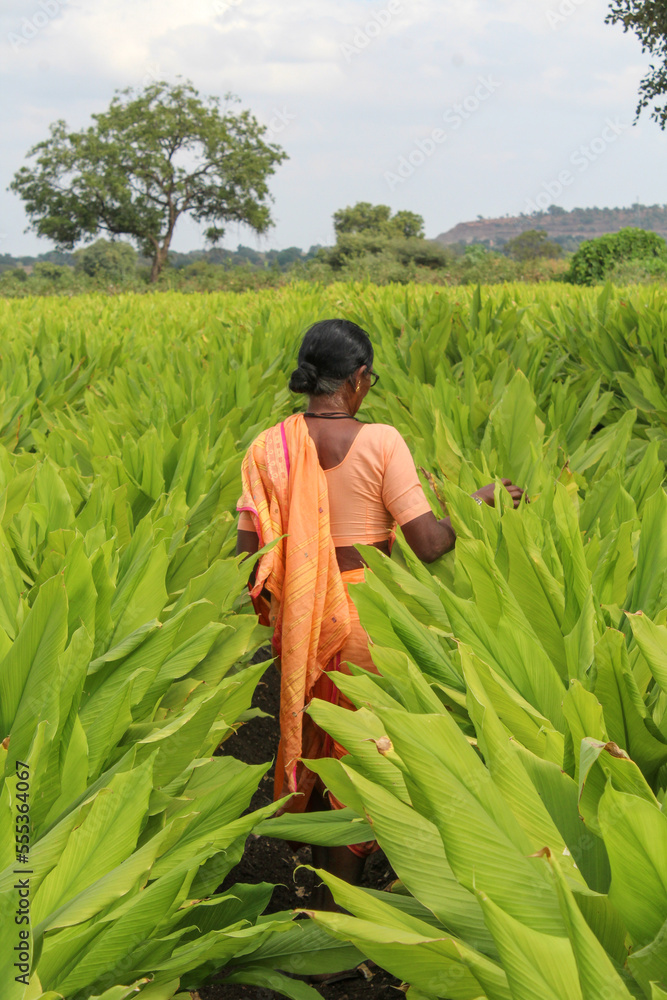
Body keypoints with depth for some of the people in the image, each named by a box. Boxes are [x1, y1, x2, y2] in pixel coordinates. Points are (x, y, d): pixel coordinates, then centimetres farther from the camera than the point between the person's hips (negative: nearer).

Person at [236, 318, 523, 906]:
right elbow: (430, 544, -19)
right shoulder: (381, 443, -16)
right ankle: (336, 909, 22)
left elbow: (248, 554, -7)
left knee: (314, 743, 24)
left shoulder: (269, 449, -6)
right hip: (369, 617, -3)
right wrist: (479, 501, -2)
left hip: (300, 618, 4)